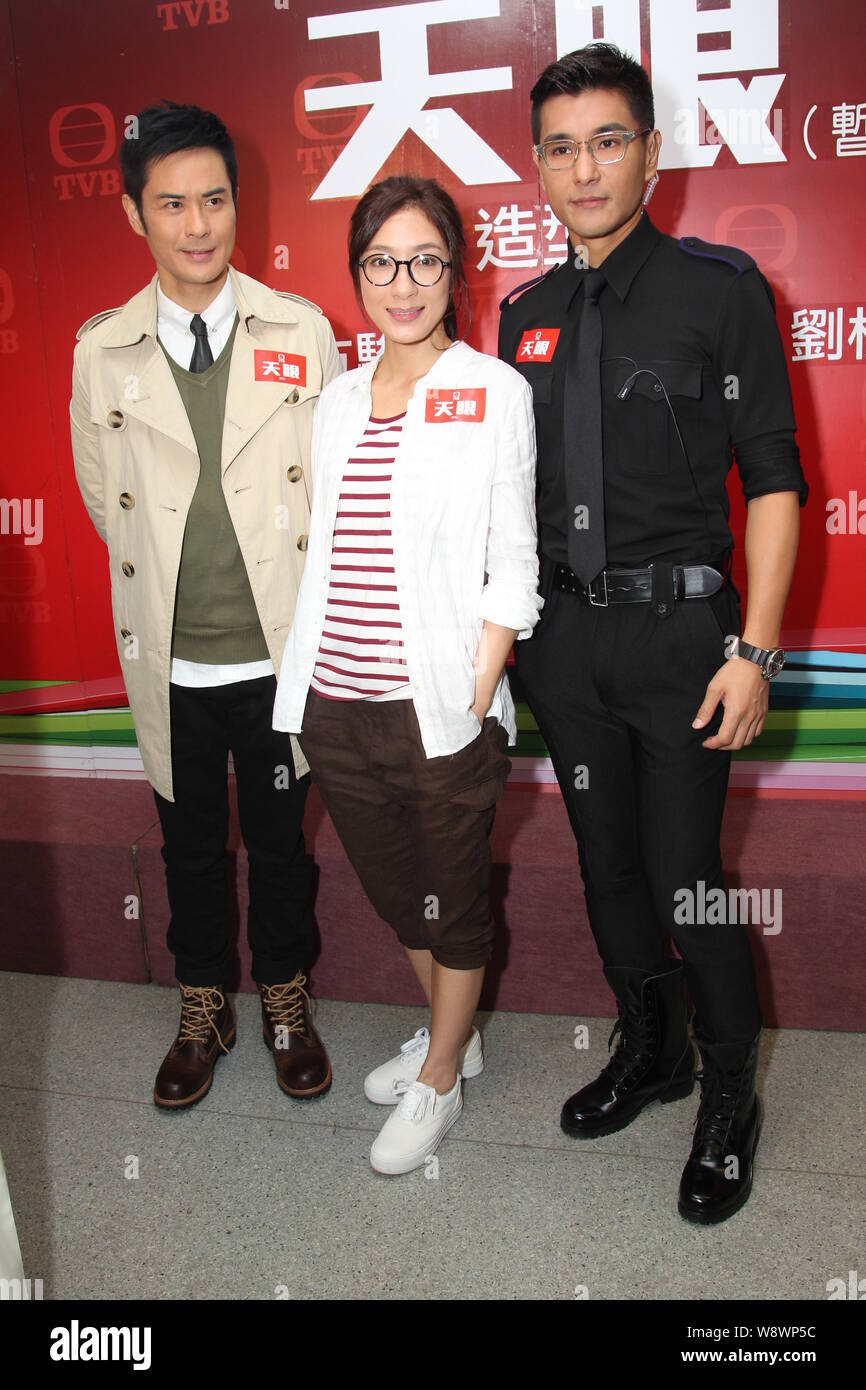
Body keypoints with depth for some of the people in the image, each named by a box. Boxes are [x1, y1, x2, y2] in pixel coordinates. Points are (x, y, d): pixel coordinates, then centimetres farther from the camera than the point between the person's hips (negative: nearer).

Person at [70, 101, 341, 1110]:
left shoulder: (301, 331, -2)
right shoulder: (100, 351, 0)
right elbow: (104, 497, 10)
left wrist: (302, 609, 2)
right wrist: (171, 577, 7)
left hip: (278, 649, -1)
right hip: (170, 659, 1)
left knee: (281, 840, 14)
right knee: (190, 845, 17)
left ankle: (284, 1000, 37)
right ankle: (202, 1009, 38)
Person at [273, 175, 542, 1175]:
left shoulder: (494, 392, -3)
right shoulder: (337, 401, 10)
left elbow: (512, 569, -5)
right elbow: (326, 556, 12)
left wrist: (474, 704, -12)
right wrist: (310, 698, 5)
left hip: (440, 709, -5)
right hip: (337, 709, 5)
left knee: (453, 898, 11)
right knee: (395, 892, 19)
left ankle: (439, 1079, 32)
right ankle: (450, 1032, 43)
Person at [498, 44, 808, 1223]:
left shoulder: (718, 286, -4)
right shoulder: (527, 313, 10)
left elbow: (771, 476, -7)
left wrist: (754, 650, -13)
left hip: (677, 625, -5)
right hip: (561, 633, 5)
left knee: (685, 880, 0)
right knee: (607, 864, 15)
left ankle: (729, 1103, 24)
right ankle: (650, 1051, 37)